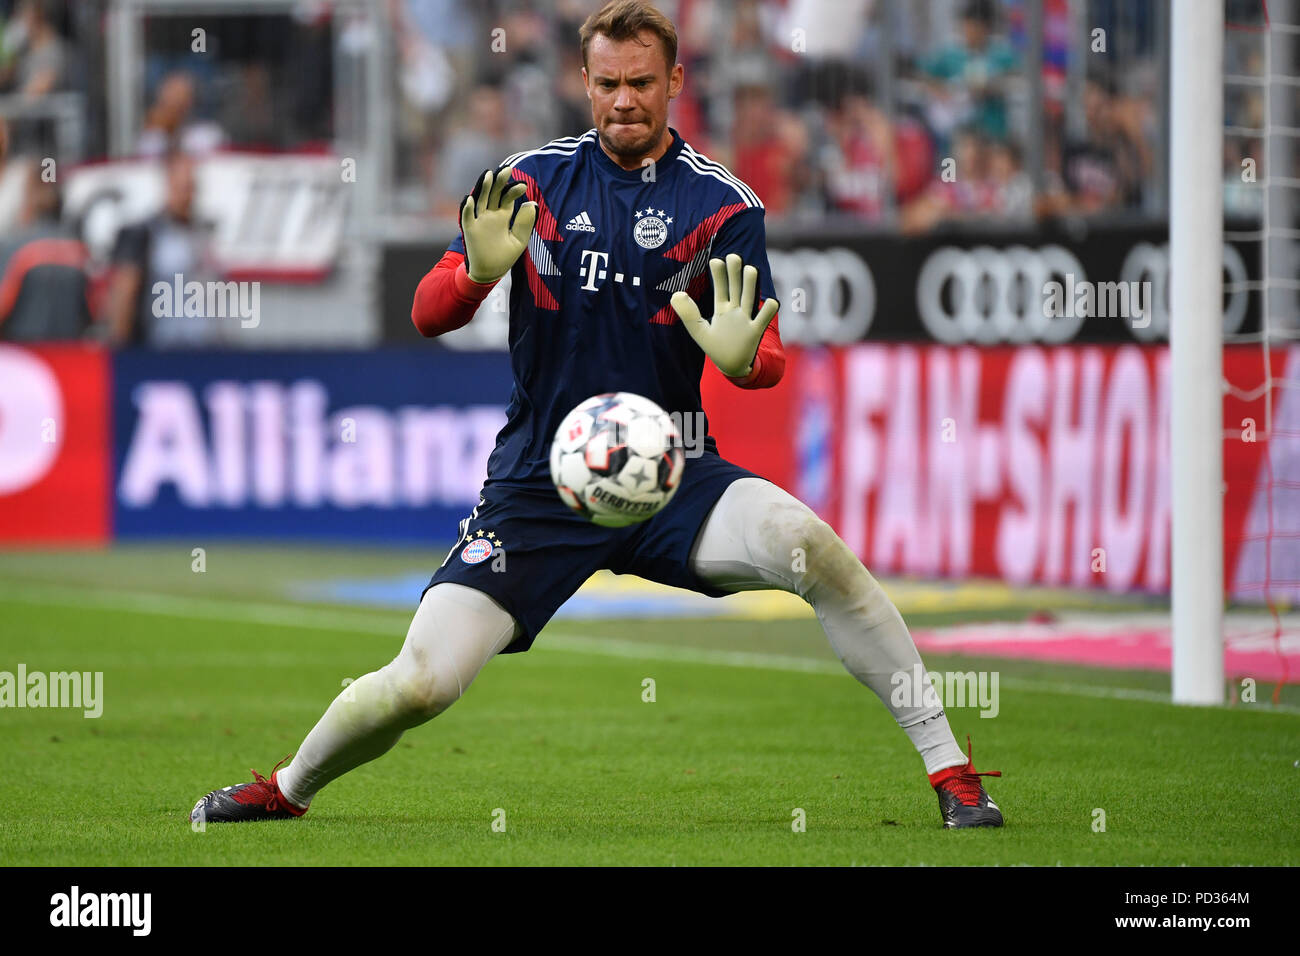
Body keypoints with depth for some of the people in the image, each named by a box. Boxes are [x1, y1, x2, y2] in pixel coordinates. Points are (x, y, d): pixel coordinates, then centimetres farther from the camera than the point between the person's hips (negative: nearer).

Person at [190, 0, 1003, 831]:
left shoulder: (722, 203, -2)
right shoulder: (532, 182, 2)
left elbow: (769, 360, -8)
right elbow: (428, 316, -1)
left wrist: (742, 356, -33)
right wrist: (478, 270, -24)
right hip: (537, 489, 1)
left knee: (813, 547, -28)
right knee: (421, 684, -11)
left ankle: (950, 769, -20)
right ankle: (288, 789, 19)